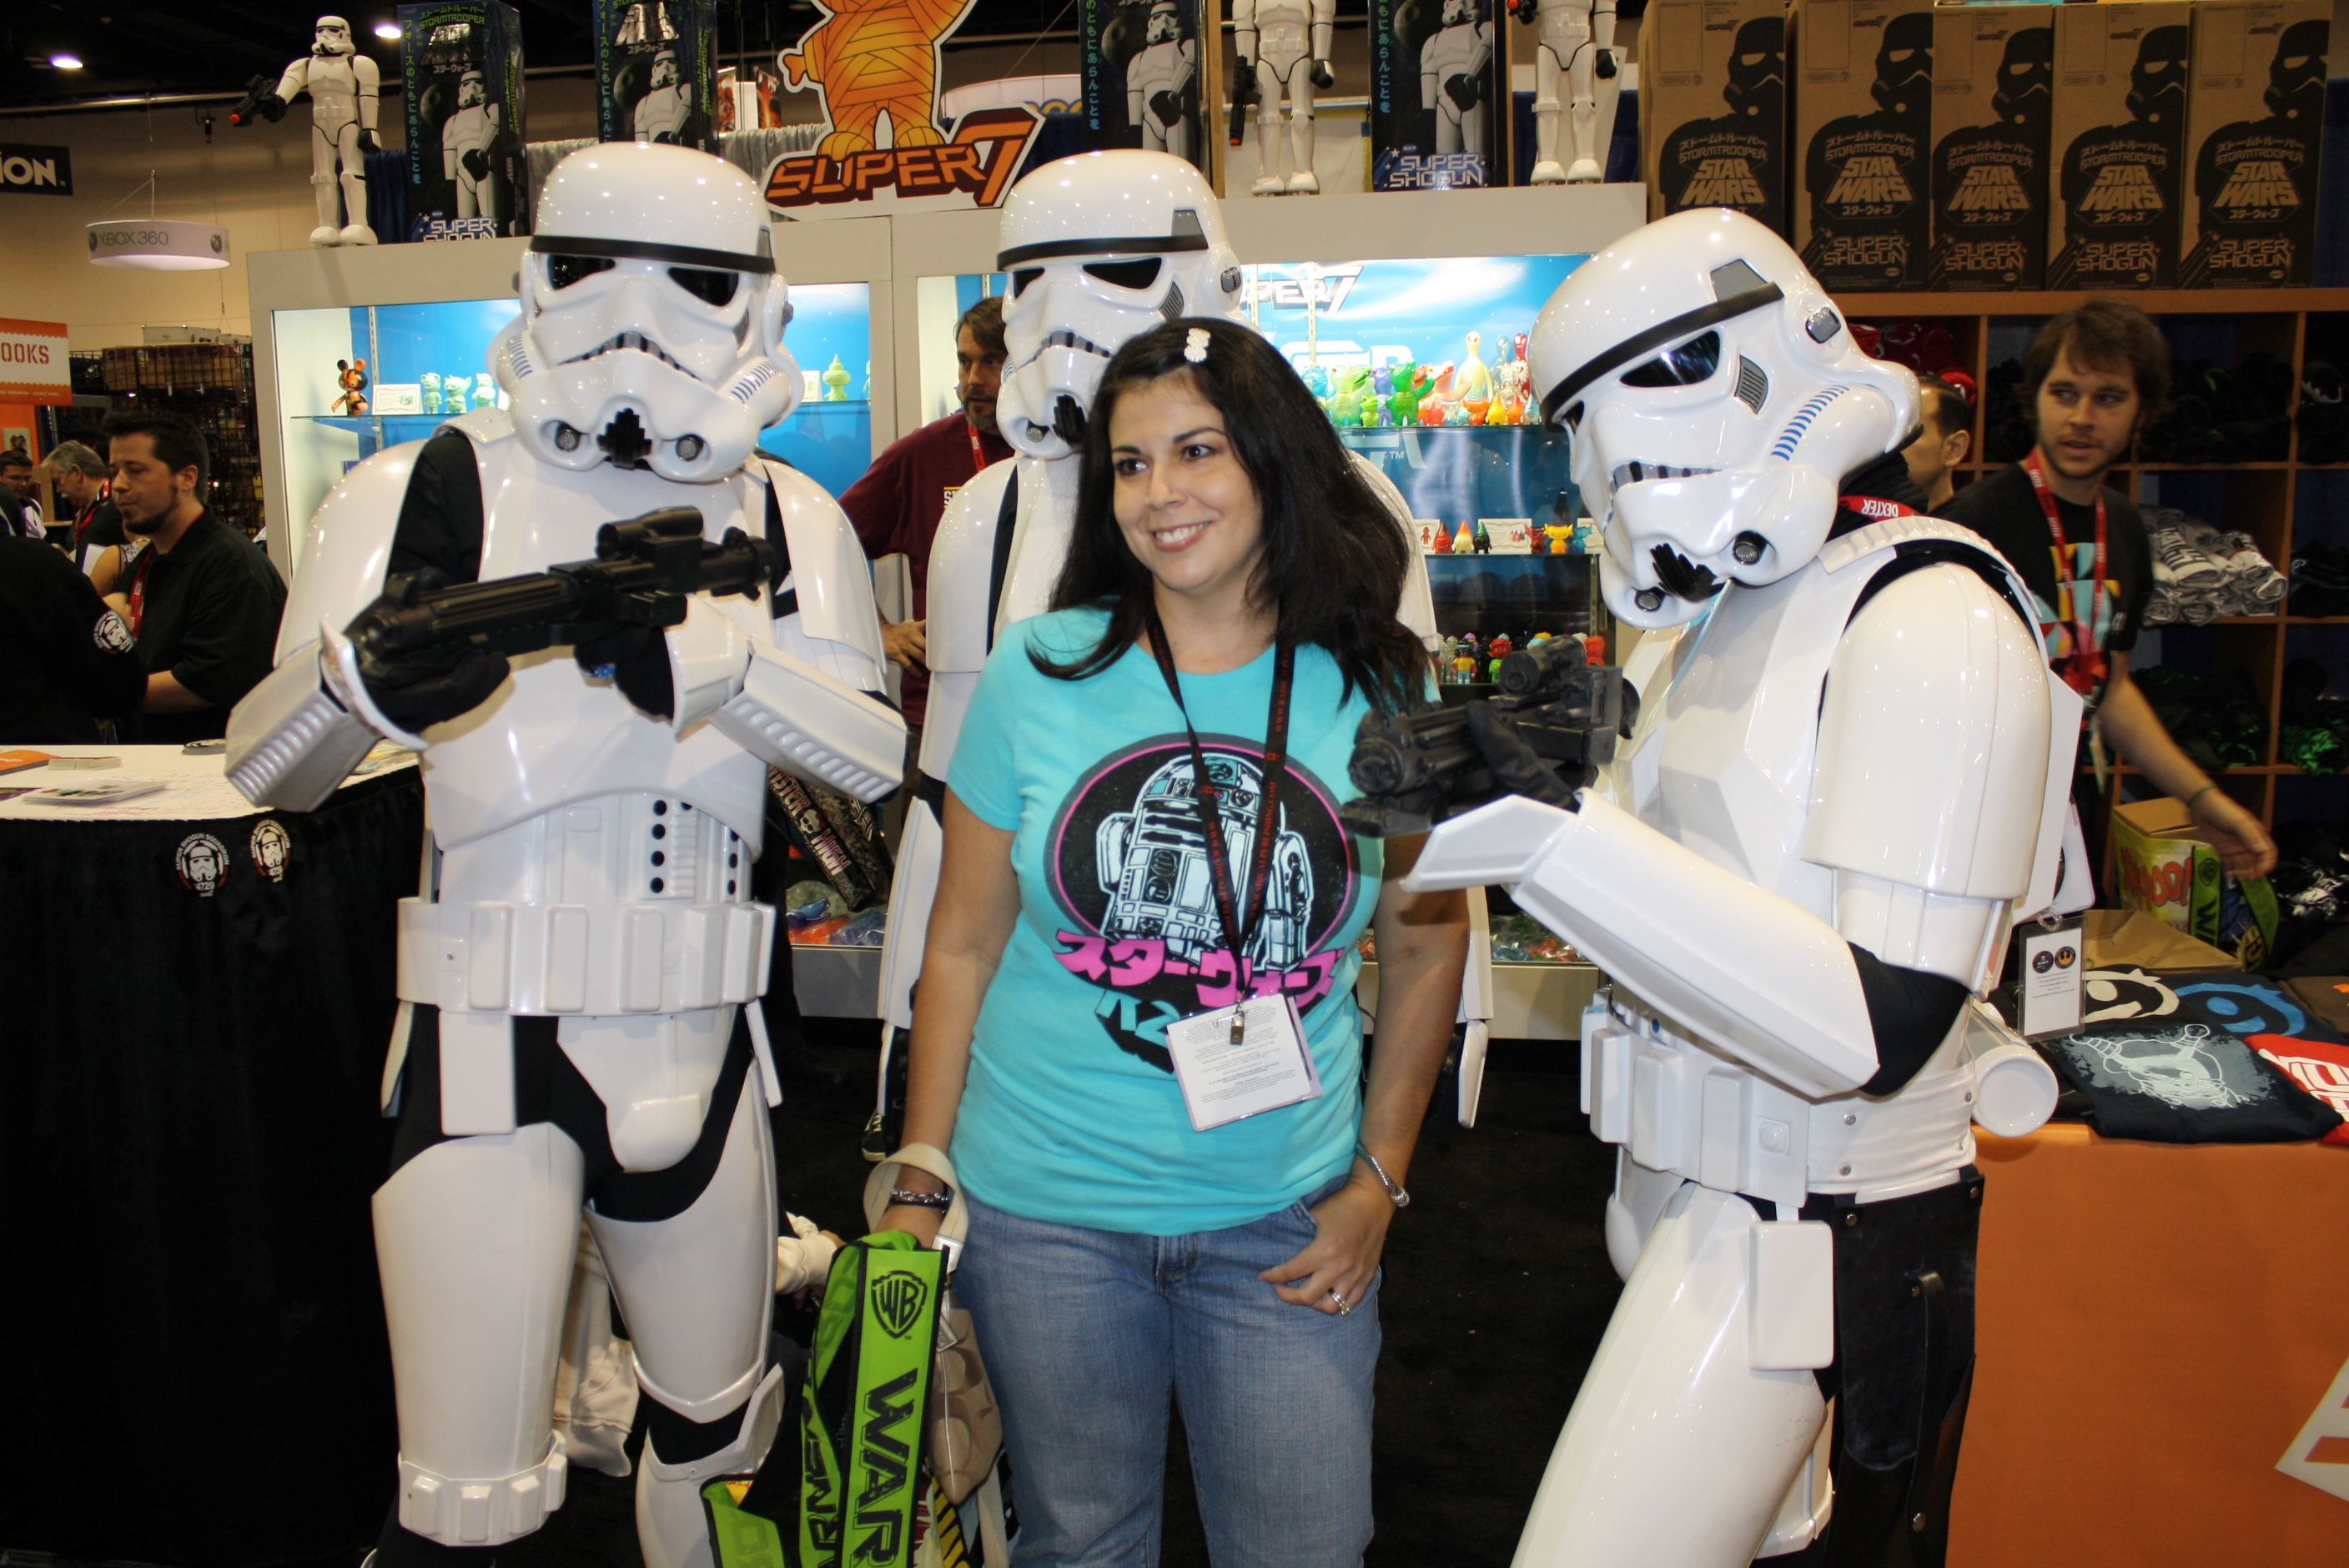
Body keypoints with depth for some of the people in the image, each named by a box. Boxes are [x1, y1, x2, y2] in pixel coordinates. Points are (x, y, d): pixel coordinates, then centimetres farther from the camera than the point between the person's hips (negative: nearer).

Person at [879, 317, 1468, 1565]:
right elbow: (961, 946, 0)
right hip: (1045, 1210, 0)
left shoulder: (1382, 690, -4)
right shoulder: (1040, 672, -5)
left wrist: (1379, 1178, 2)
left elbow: (1424, 948, 6)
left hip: (1284, 1223, 1)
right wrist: (919, 1182, 1)